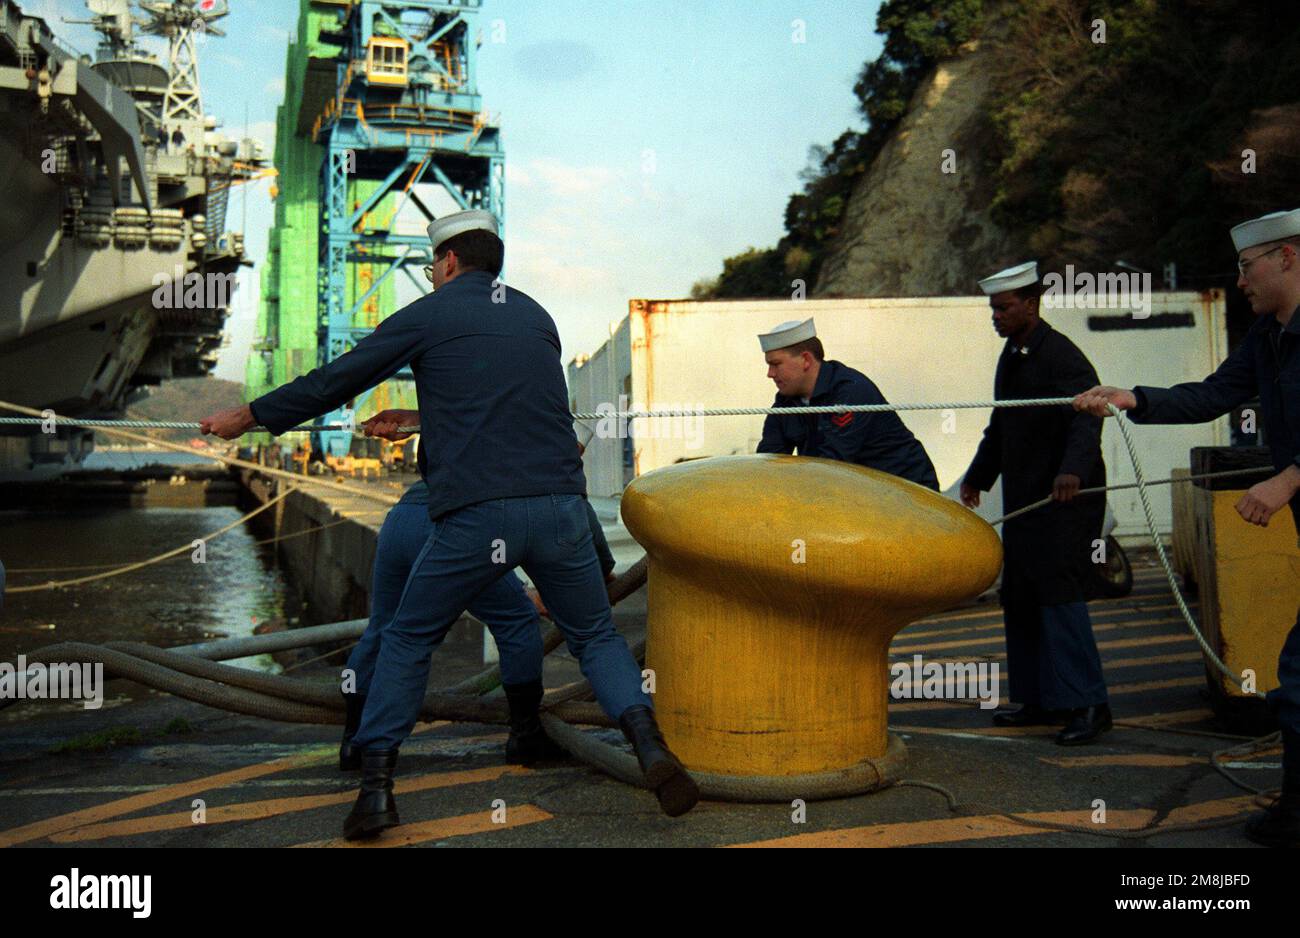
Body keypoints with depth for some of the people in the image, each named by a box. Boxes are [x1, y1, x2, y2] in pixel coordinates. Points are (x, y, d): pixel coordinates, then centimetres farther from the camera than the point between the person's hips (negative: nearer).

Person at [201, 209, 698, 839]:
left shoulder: (428, 315, 7)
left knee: (407, 643, 16)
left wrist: (249, 416, 25)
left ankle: (376, 787, 13)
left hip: (475, 517, -3)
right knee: (595, 637, 18)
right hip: (559, 506, 3)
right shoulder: (536, 316, 20)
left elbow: (334, 382, 11)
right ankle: (651, 750, -1)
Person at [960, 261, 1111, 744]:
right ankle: (1038, 700, 19)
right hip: (1023, 501, 9)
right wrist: (978, 476, 26)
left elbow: (1086, 419, -27)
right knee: (1019, 598, 10)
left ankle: (1087, 704, -4)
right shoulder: (1011, 355, 15)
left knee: (1059, 595, -12)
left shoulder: (1061, 356, -14)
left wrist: (1073, 470, -43)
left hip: (1066, 500, -9)